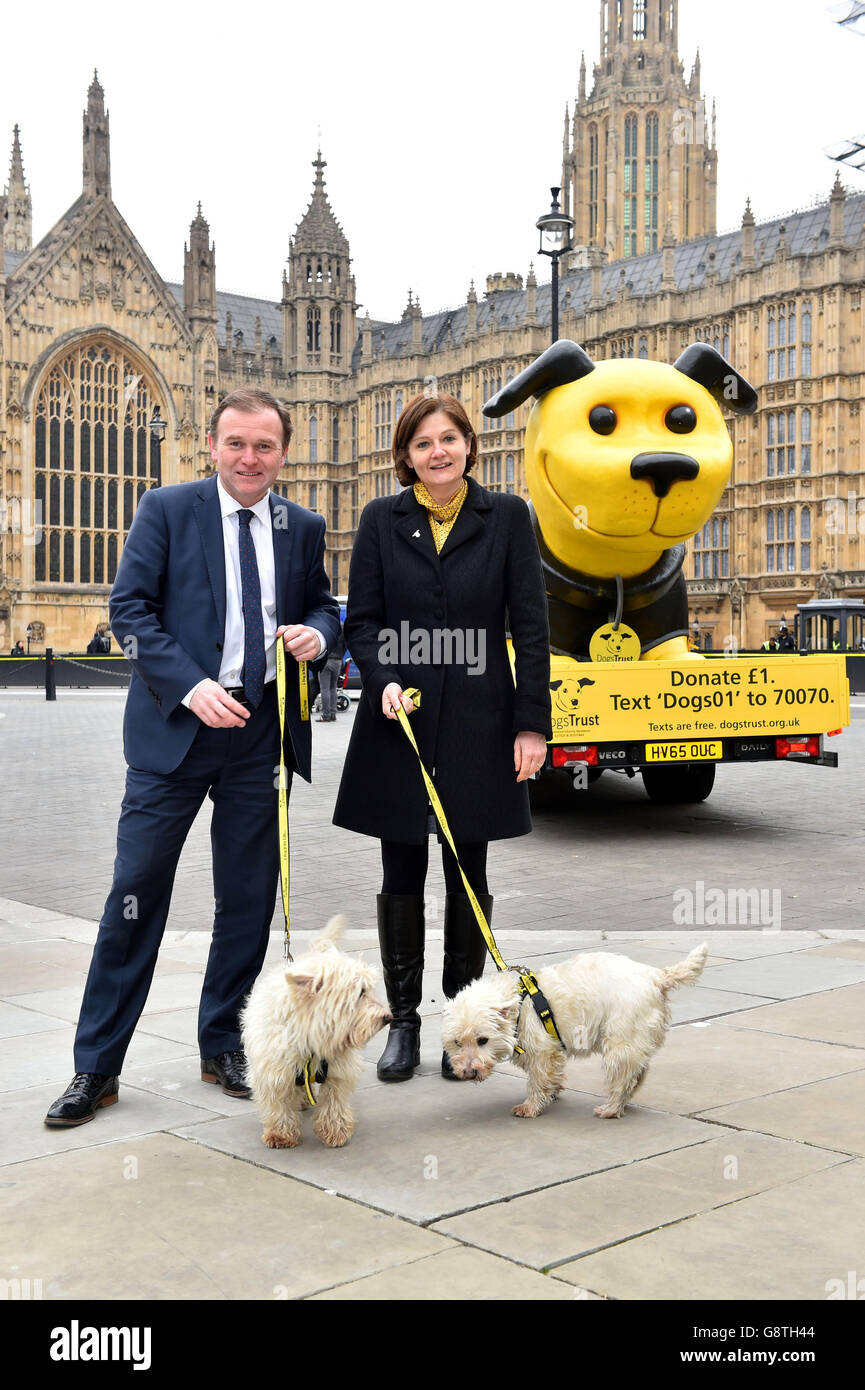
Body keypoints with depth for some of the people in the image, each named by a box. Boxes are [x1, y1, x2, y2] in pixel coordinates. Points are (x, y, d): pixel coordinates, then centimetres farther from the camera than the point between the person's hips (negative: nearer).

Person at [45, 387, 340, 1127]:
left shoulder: (303, 527, 10)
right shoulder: (166, 509, 0)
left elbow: (322, 604, 21)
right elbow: (129, 607, -5)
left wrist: (317, 631, -4)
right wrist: (190, 686, -17)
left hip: (261, 732, 3)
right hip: (175, 727, -3)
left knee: (249, 898, 9)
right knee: (137, 892, -1)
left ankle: (223, 1045, 26)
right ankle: (97, 1066, 9)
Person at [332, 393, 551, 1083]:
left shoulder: (507, 516, 2)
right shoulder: (382, 519, 5)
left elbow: (530, 625, 0)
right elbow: (362, 617, 5)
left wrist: (532, 722, -5)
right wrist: (383, 681, -14)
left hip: (477, 722, -1)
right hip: (400, 718, 1)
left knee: (468, 875, 7)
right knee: (402, 874, 6)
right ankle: (403, 1020, 19)